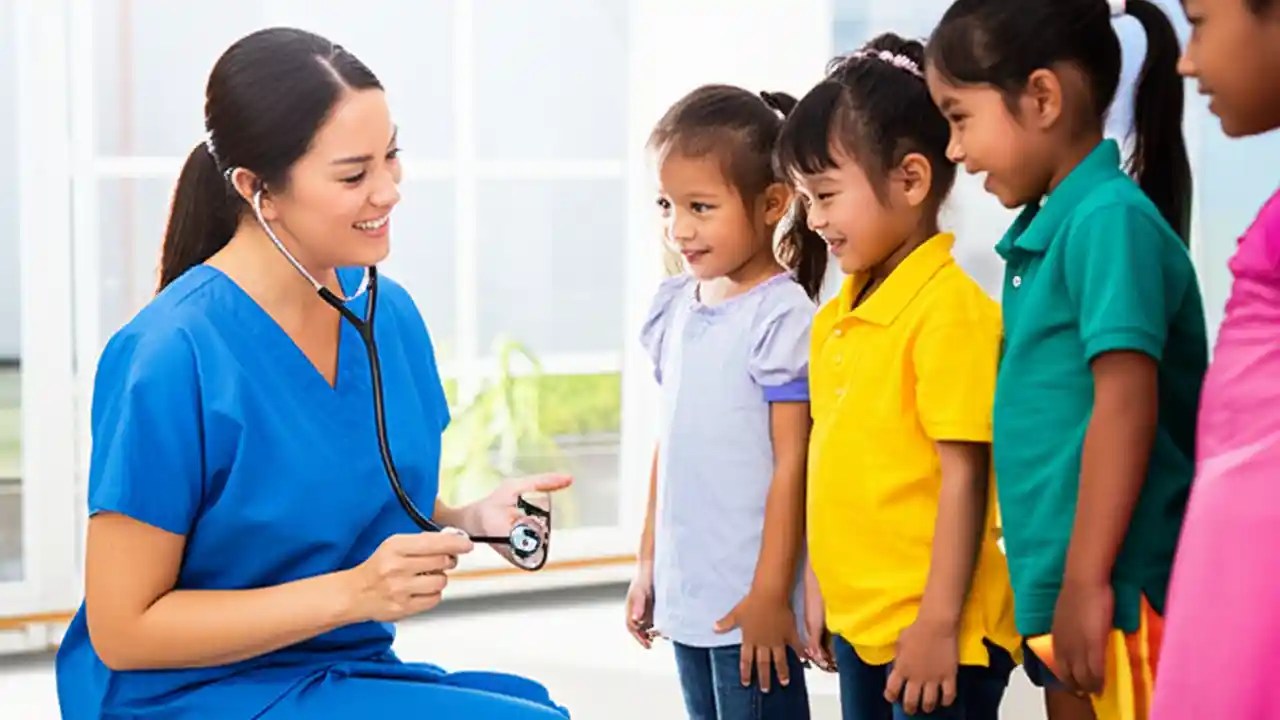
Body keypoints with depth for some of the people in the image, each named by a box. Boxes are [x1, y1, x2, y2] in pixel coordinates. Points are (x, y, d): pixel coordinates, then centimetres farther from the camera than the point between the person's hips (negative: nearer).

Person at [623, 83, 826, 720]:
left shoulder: (781, 316, -15)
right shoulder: (675, 307, 7)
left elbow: (791, 463, -15)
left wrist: (770, 594, -15)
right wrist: (649, 561, 16)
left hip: (750, 598, -7)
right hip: (687, 592, 7)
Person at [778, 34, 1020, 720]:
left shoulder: (950, 309, -16)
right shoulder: (836, 317, 7)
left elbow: (963, 474, -18)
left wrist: (939, 625, -18)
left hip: (928, 630, -8)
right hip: (859, 623, 8)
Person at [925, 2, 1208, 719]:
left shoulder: (1110, 219, -16)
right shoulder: (1047, 227, 10)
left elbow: (1126, 407, -20)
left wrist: (1087, 581, -20)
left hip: (1114, 590, -9)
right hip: (1057, 581, 9)